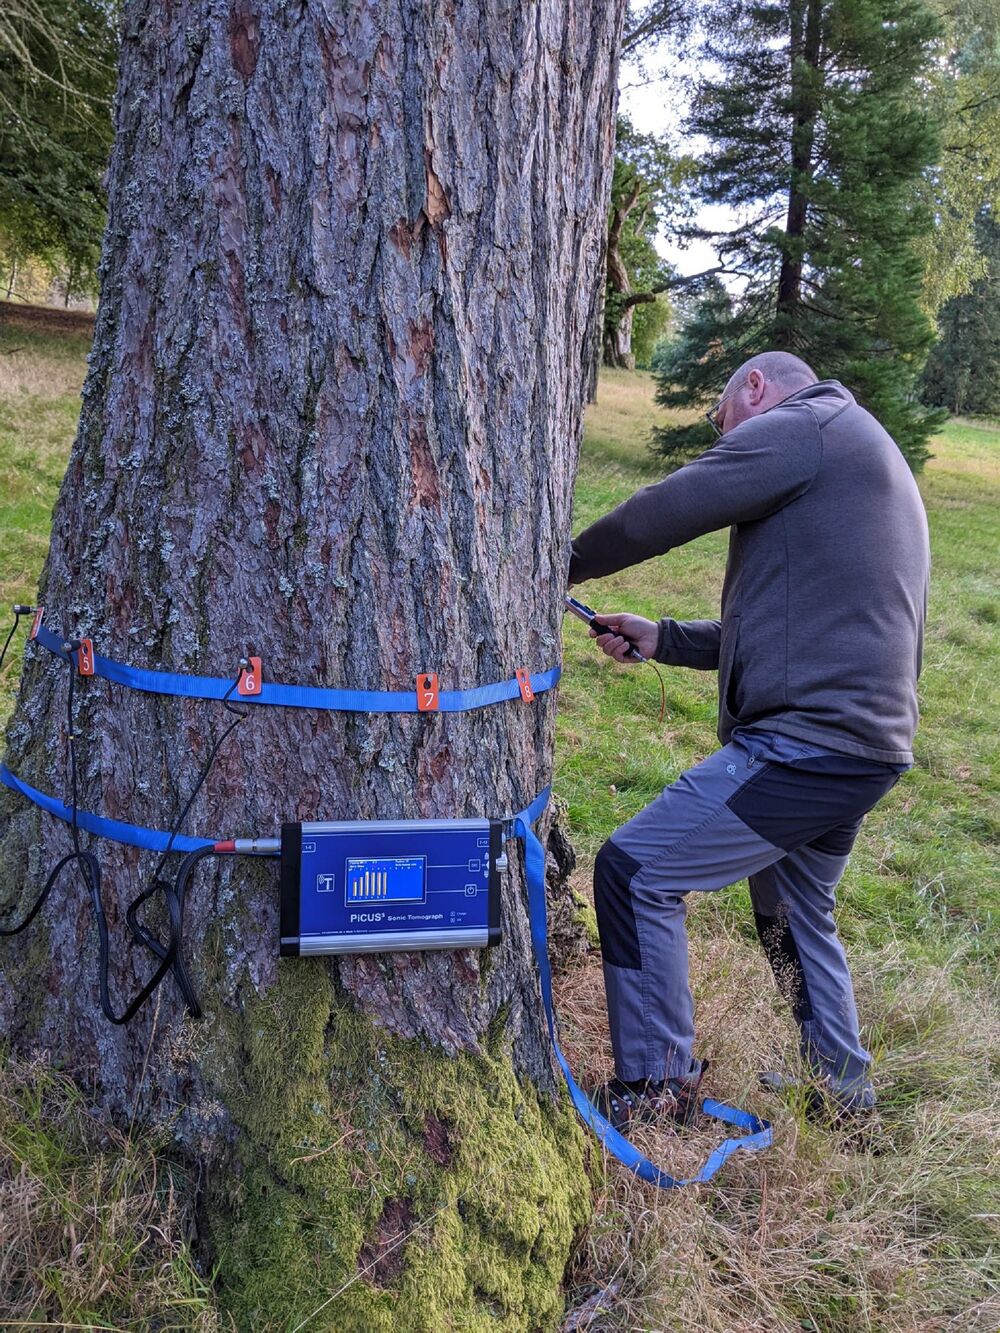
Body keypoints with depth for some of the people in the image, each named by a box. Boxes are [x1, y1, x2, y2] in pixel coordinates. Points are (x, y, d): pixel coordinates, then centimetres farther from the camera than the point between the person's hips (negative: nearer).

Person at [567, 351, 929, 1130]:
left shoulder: (794, 427, -7)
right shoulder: (866, 454, 25)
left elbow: (652, 518, -11)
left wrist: (563, 567, 8)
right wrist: (662, 639, 19)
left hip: (810, 740, -10)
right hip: (868, 744, 11)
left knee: (635, 872, -4)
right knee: (797, 916, 26)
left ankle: (655, 1090, 6)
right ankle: (845, 1098, 39)